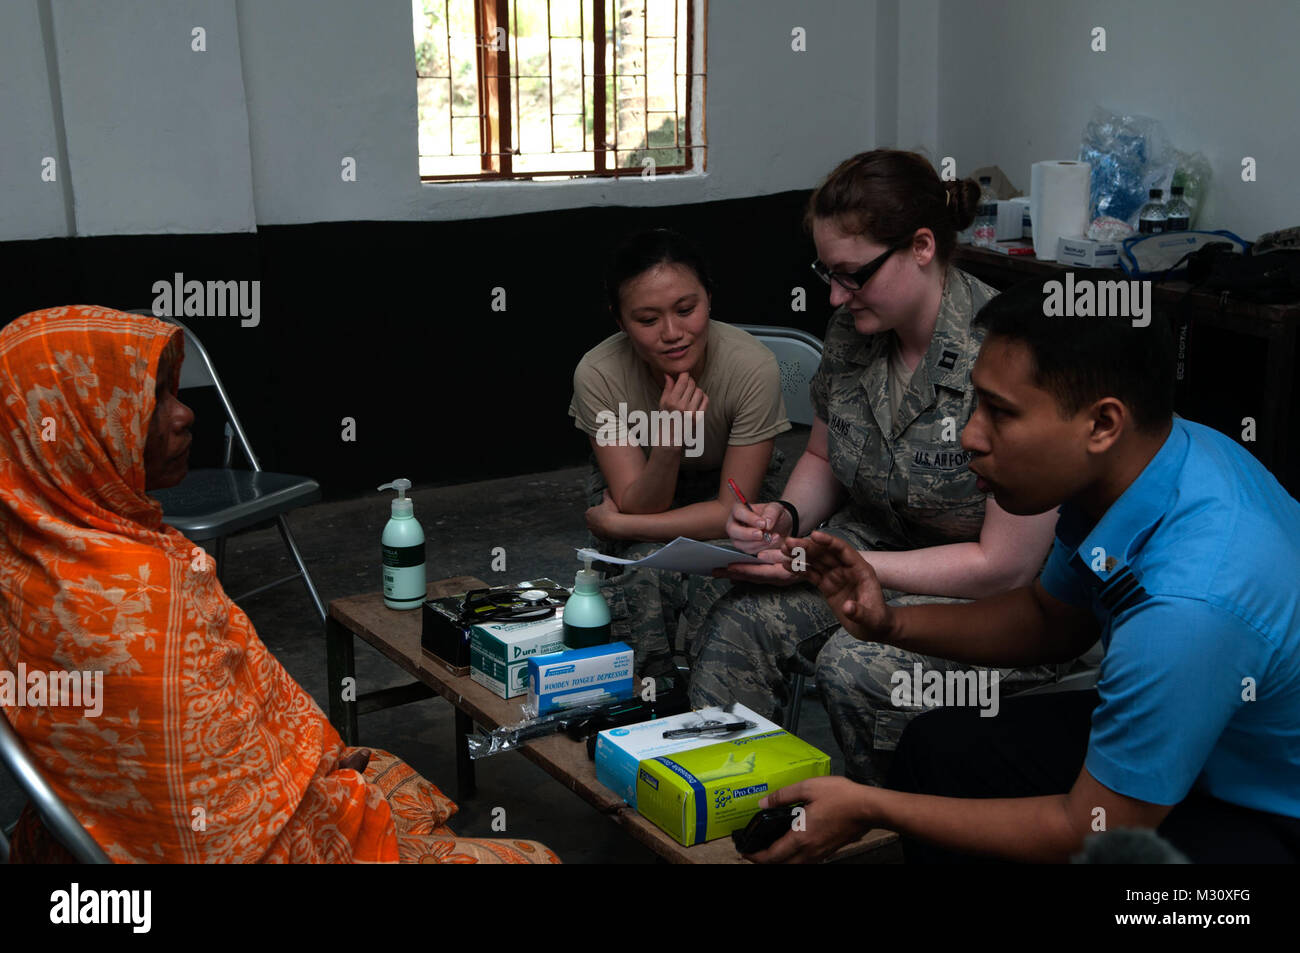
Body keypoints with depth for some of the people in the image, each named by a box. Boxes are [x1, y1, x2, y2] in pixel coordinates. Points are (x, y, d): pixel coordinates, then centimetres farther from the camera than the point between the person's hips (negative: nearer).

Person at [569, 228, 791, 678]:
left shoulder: (753, 366, -31)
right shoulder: (598, 375, -28)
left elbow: (732, 511, -24)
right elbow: (639, 504, -26)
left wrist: (616, 523, -23)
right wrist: (670, 440, -45)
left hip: (720, 493, 0)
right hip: (638, 489, 1)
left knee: (717, 586, -29)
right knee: (646, 575, -31)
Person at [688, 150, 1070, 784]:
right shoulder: (852, 329, -3)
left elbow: (1006, 565, -22)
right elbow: (823, 458, 15)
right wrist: (786, 516, -8)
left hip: (1005, 597, -6)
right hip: (877, 542, 7)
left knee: (855, 666, -30)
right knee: (735, 627, -17)